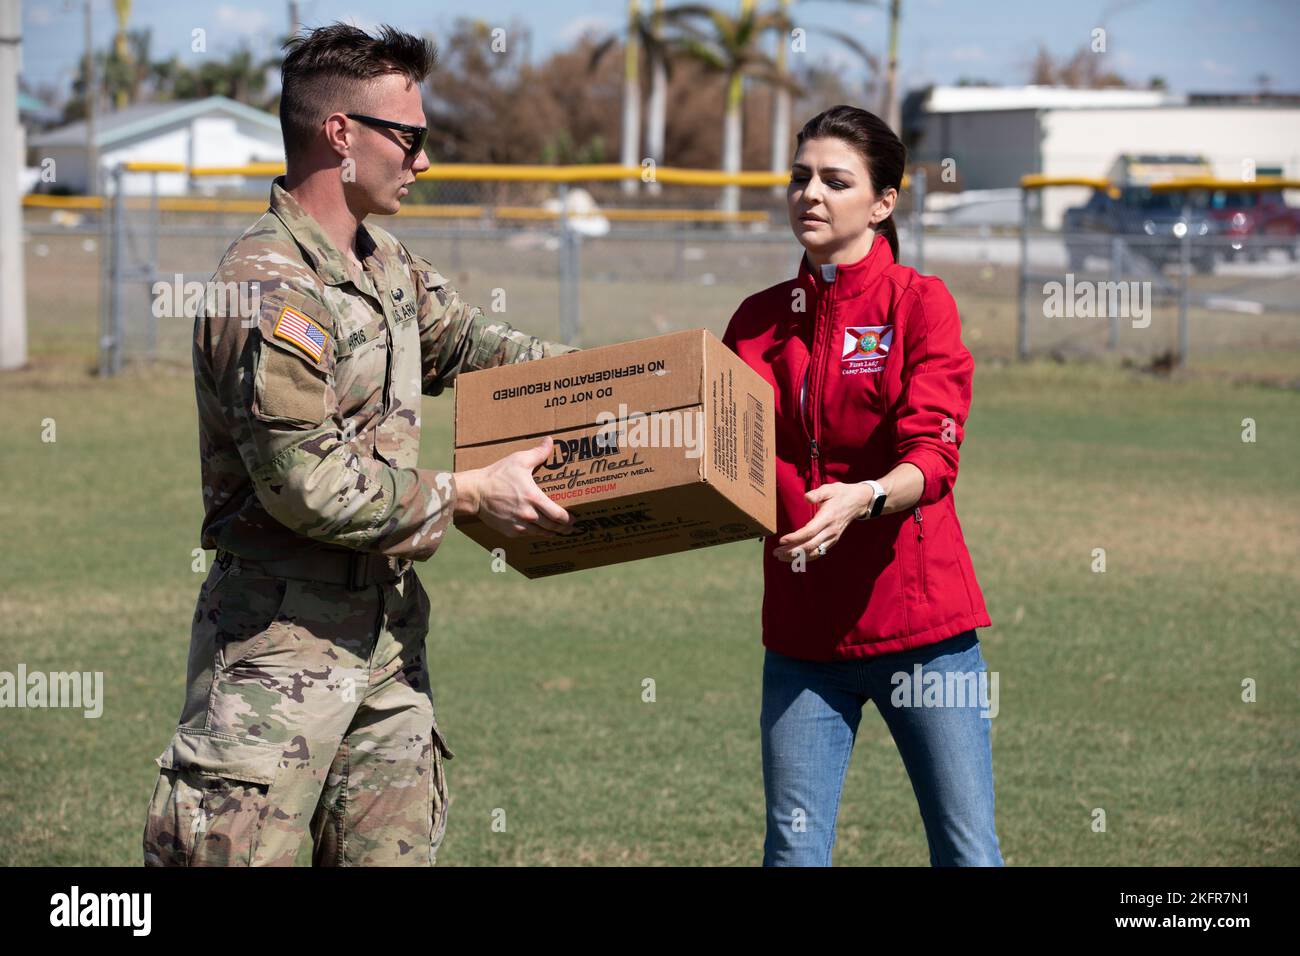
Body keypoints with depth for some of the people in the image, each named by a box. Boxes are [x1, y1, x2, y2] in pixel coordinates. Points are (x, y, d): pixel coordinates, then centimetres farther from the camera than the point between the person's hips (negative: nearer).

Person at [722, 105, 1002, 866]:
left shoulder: (921, 303, -2)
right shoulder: (760, 319, 11)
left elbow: (932, 459, -13)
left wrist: (863, 498, -32)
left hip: (916, 619, -4)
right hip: (802, 626, 4)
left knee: (967, 849, -2)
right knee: (794, 848, 2)